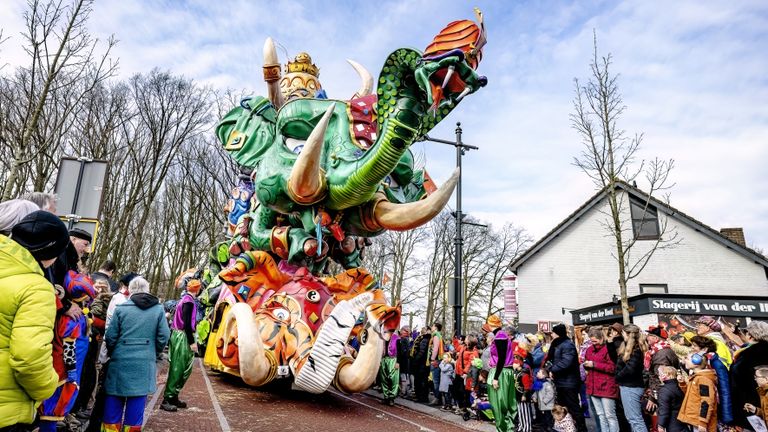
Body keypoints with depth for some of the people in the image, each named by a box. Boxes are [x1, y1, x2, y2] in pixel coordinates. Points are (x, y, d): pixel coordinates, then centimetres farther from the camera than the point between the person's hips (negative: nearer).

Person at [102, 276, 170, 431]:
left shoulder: (121, 308, -3)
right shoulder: (159, 309, -1)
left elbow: (110, 337, -1)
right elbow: (164, 337, -3)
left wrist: (112, 353, 18)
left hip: (121, 361, 0)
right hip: (144, 363, 0)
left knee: (114, 402, 14)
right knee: (136, 404, 9)